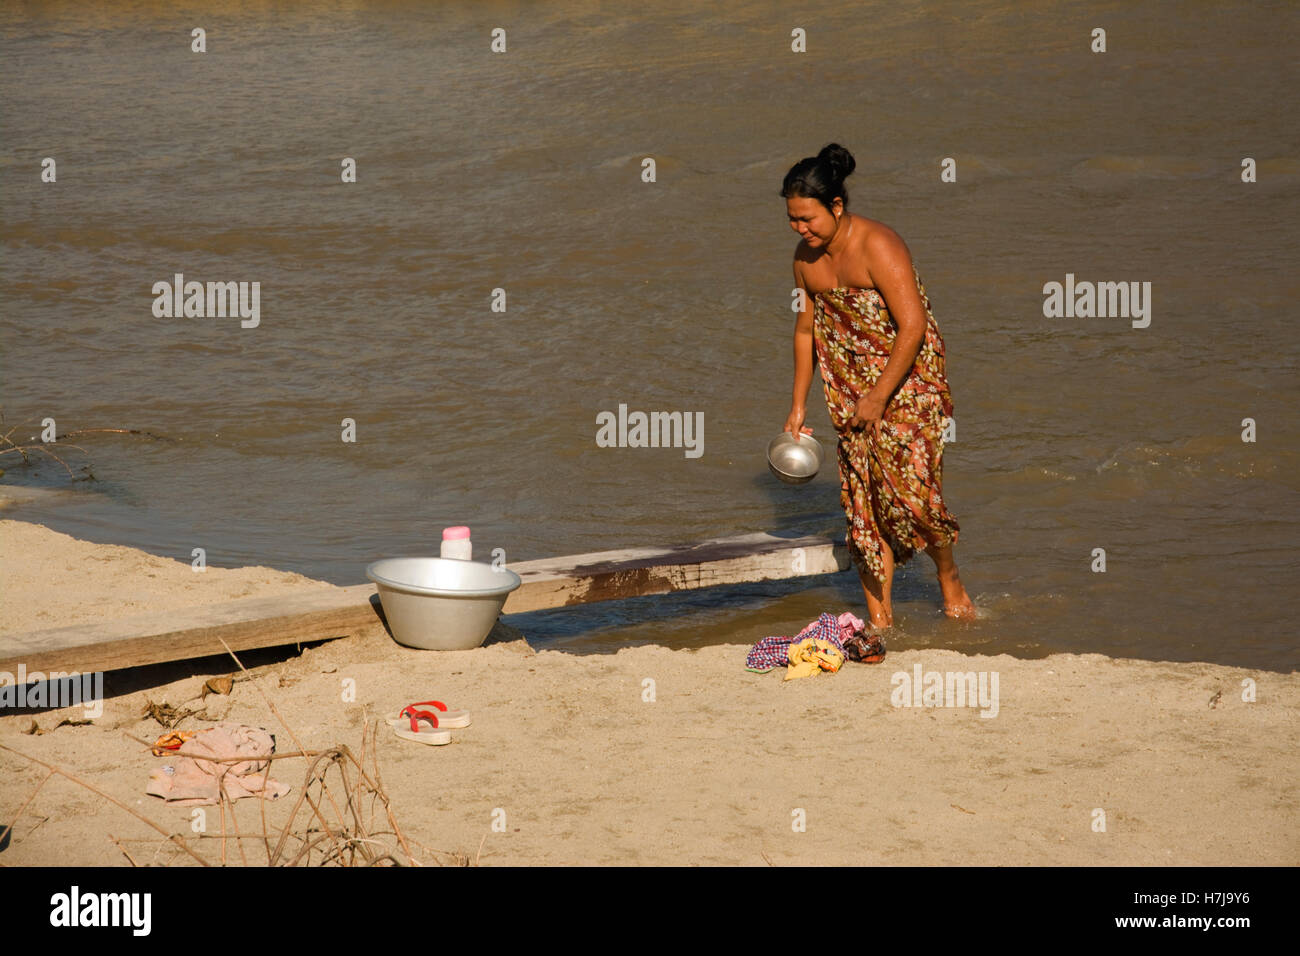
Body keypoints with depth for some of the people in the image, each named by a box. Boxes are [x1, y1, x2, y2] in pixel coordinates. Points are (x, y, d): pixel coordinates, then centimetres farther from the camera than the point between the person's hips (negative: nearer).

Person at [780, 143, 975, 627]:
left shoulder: (877, 246, -20)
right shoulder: (806, 258, 4)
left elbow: (913, 327, -23)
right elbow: (807, 330, 17)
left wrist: (879, 397, -21)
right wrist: (798, 404, 17)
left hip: (908, 380, -6)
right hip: (850, 393, 6)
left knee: (909, 487, -13)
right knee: (862, 500, 0)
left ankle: (949, 579, 14)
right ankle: (879, 618, 5)